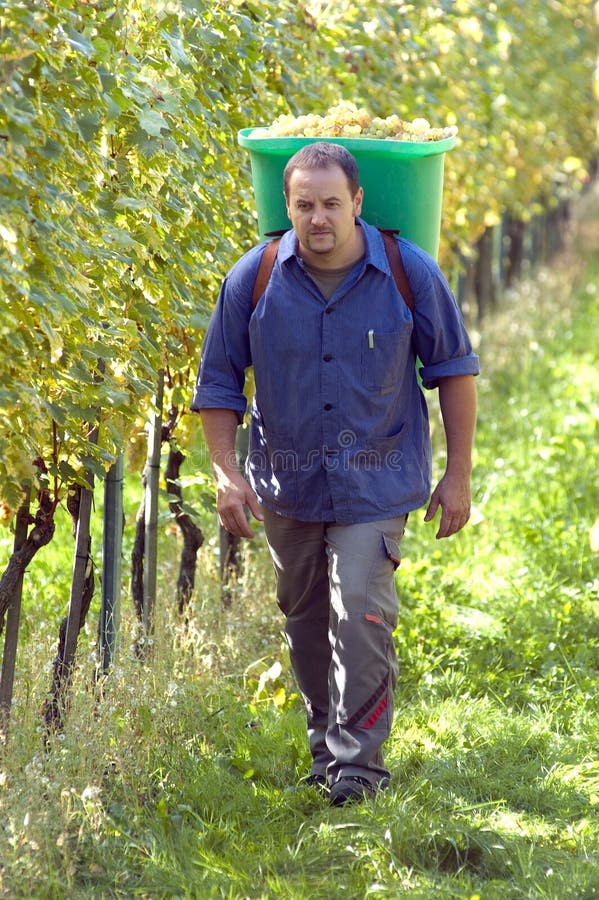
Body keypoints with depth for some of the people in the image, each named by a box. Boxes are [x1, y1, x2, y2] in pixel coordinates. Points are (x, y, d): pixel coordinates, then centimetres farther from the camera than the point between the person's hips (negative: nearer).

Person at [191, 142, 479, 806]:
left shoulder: (408, 272, -10)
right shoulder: (254, 279, -9)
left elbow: (453, 369, 1)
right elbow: (219, 383, 1)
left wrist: (458, 475, 0)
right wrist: (226, 475, -8)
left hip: (375, 481, -3)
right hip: (287, 482, 3)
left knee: (361, 612, -14)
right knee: (305, 616, 14)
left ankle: (360, 758, -5)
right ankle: (324, 741, 31)